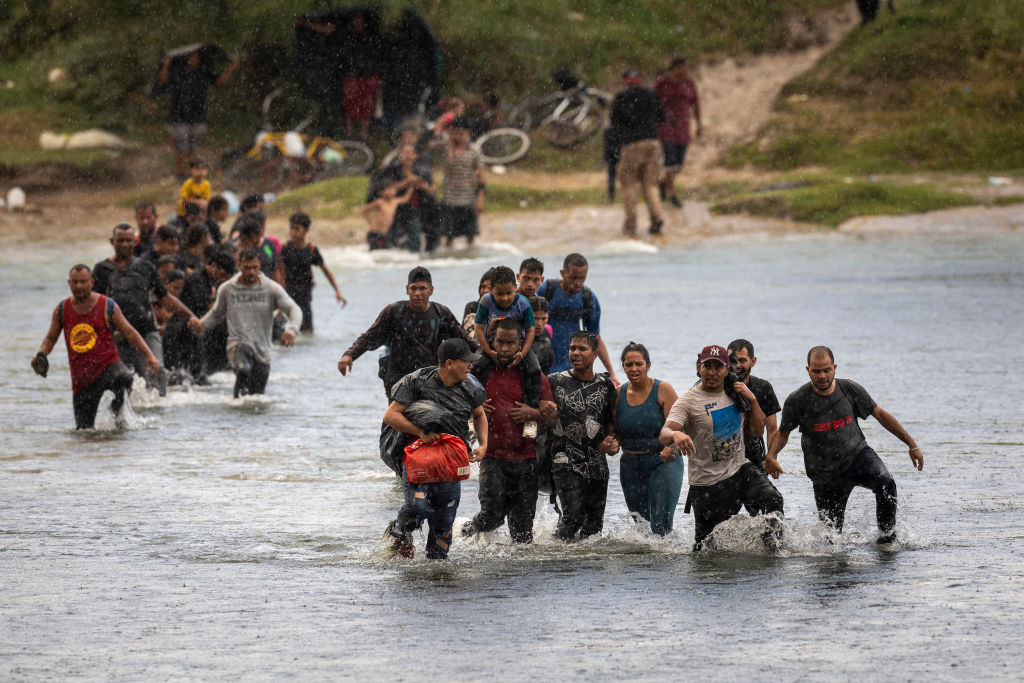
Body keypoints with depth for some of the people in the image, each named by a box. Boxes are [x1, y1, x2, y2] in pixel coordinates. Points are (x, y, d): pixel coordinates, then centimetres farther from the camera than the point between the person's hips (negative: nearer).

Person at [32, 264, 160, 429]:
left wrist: (149, 355, -7)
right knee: (84, 429, 1)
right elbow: (50, 338, 16)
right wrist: (40, 355, -4)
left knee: (123, 377, -38)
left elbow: (129, 333, 4)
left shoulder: (107, 307, -1)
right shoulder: (62, 310, 5)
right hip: (82, 377, 2)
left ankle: (119, 399, -7)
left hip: (108, 365, -2)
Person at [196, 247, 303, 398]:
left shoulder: (271, 288, 2)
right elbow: (216, 313, 22)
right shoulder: (226, 289, 5)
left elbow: (294, 309, -7)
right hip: (238, 344, -2)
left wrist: (292, 330, -28)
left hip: (262, 351, 2)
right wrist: (201, 324, 1)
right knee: (243, 369, -40)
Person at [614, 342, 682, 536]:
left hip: (663, 463, -5)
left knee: (661, 524, -15)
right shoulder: (618, 394, 6)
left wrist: (669, 448, -32)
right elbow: (615, 432, 12)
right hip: (631, 466, 5)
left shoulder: (663, 389, -7)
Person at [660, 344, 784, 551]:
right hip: (708, 484, -4)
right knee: (707, 545, 0)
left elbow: (757, 429, 15)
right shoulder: (687, 402, -9)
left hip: (741, 470, 4)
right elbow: (664, 434, -23)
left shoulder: (734, 395, 9)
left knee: (772, 501, -23)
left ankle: (773, 552, -12)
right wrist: (676, 435, -48)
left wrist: (752, 400, 0)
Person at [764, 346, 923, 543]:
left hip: (857, 454, 1)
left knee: (885, 483, -31)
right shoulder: (797, 401, -12)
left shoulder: (850, 389, -8)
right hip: (826, 473, -1)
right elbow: (782, 434, 0)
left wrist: (912, 445, 3)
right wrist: (771, 456, -22)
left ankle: (887, 537, -16)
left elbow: (881, 415, 2)